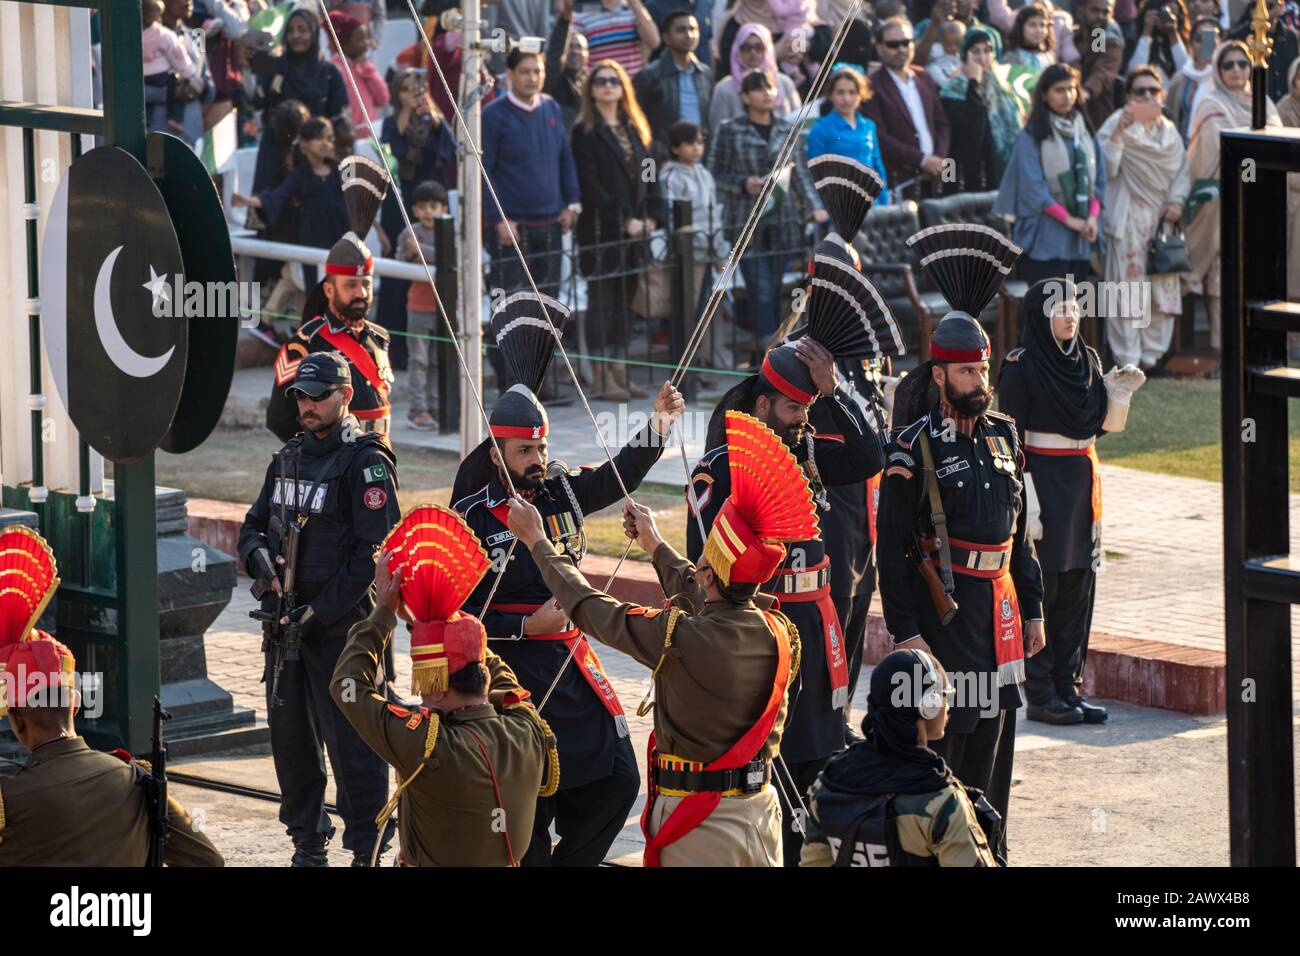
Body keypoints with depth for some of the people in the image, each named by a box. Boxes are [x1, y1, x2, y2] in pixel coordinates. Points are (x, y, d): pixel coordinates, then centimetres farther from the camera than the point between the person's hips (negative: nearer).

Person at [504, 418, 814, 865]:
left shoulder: (678, 638, -23)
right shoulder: (779, 633, -5)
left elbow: (588, 607, -7)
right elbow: (704, 598, 18)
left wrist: (538, 541, 7)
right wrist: (654, 543, 31)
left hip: (699, 825, -6)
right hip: (761, 808, 6)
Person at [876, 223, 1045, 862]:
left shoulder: (1003, 436, 10)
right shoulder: (915, 448, -9)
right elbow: (892, 545, -10)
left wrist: (1032, 609, 15)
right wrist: (904, 632, -15)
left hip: (1000, 604, 6)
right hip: (944, 609, -6)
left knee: (993, 735, 11)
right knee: (940, 739, -6)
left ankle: (989, 853, 21)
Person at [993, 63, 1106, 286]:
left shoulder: (1084, 134, 14)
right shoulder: (1031, 137, -2)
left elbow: (1099, 179, 11)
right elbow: (1033, 186, -9)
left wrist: (1093, 216, -7)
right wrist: (1069, 219, -13)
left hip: (1080, 238, 5)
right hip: (1045, 237, -5)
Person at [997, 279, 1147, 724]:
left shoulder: (1087, 360, 10)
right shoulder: (1020, 366, -10)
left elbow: (1103, 425, 13)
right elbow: (1010, 436, -12)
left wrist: (1120, 392, -6)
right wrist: (1025, 498, -18)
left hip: (1082, 482, 7)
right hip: (1040, 482, -7)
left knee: (1078, 588, 8)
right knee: (1040, 591, -3)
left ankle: (1069, 687, 14)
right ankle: (1040, 696, 1)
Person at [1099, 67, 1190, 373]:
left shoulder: (1169, 130, 13)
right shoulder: (1118, 124, -5)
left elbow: (1181, 171, 17)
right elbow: (1106, 166, -18)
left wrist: (1176, 201, 0)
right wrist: (1119, 131, -27)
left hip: (1161, 218, 6)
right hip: (1129, 218, -6)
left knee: (1163, 288, 6)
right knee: (1128, 283, -7)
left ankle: (1152, 355, 15)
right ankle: (1128, 360, -4)